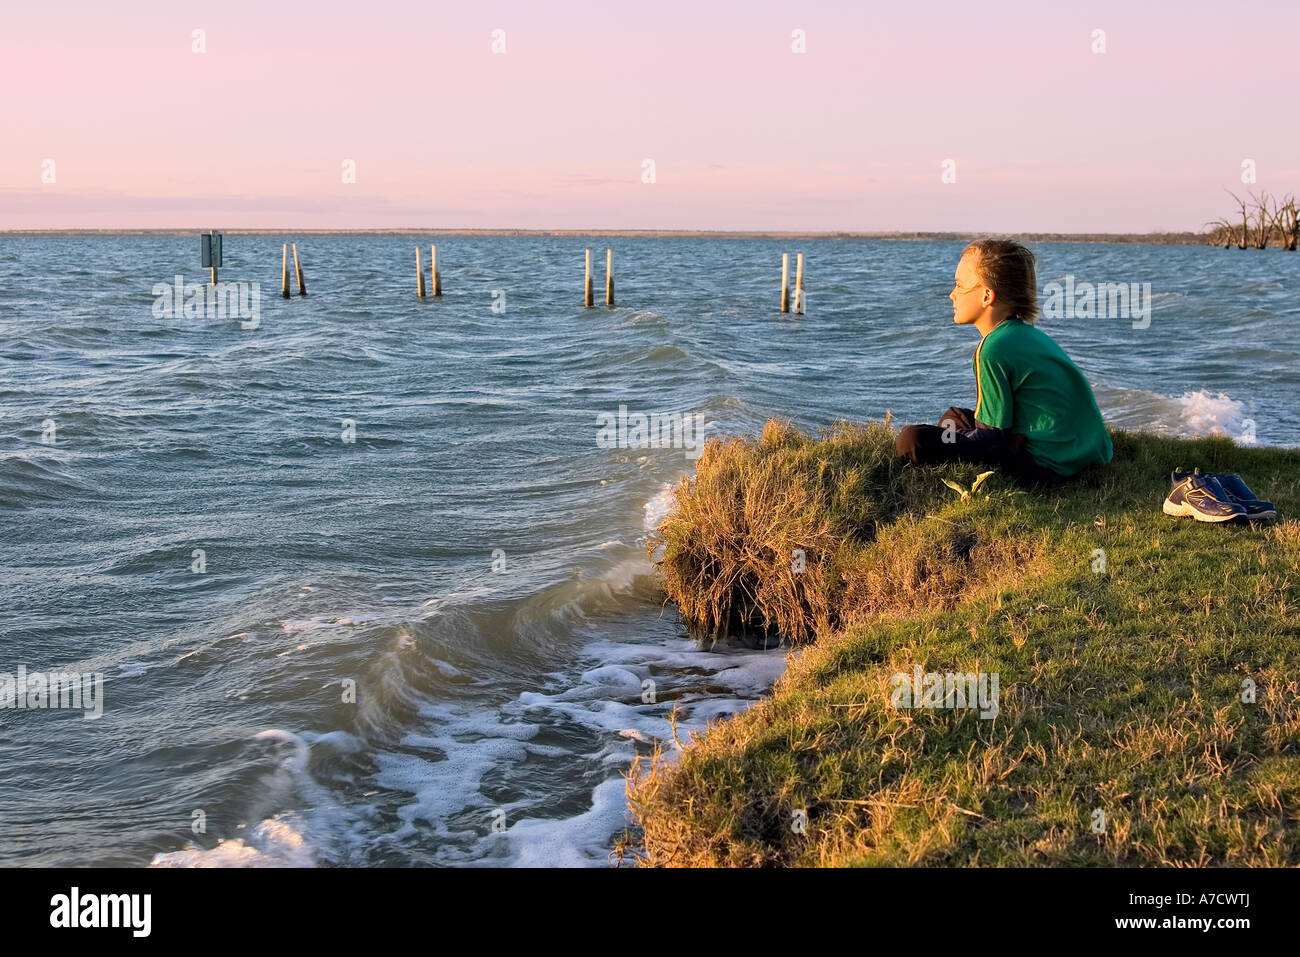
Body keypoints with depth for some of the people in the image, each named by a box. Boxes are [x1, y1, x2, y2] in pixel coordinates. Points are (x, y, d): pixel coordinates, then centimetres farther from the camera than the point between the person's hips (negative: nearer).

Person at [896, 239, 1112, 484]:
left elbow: (994, 431, -13)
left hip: (1045, 464, -10)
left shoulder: (994, 349, -16)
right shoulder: (1032, 335, 14)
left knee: (912, 440, -15)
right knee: (952, 418, 28)